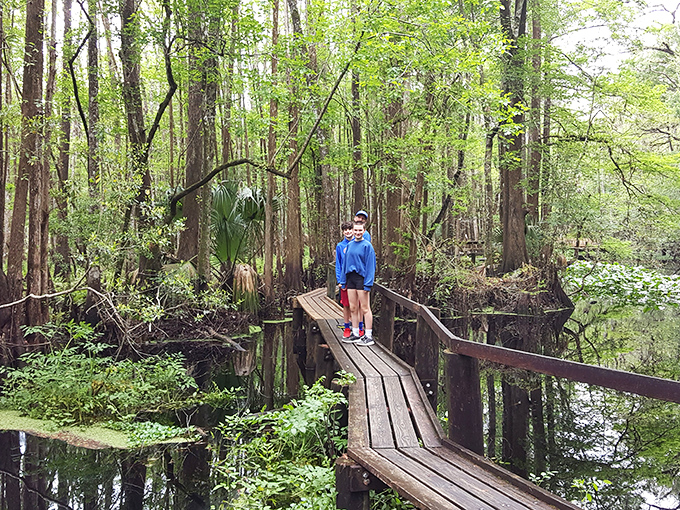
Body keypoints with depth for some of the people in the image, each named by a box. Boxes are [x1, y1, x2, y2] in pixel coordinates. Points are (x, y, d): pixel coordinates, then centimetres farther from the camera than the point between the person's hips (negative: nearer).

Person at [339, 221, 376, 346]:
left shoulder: (367, 246, -7)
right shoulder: (349, 245, 13)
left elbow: (370, 265, -10)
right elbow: (345, 263, 17)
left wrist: (367, 284, -16)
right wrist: (342, 281, 12)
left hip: (361, 278, -6)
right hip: (350, 278, 6)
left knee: (364, 308, -4)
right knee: (353, 308, 10)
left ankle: (368, 336, 1)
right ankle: (355, 334, 20)